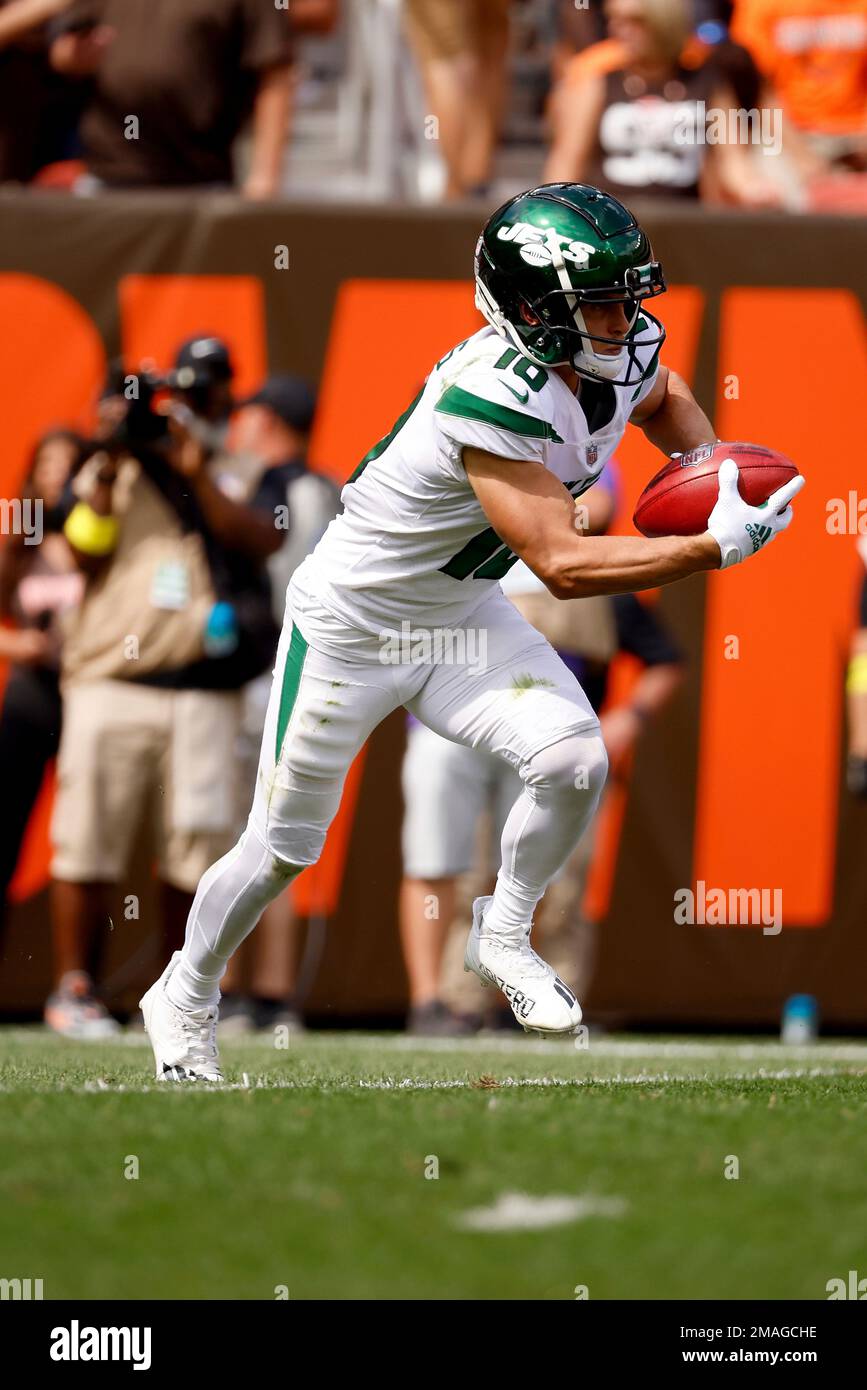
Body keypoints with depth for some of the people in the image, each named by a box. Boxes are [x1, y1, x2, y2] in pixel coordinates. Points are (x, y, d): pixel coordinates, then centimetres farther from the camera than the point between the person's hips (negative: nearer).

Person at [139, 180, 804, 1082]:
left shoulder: (618, 361, -11)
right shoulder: (494, 397, -37)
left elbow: (664, 396, 16)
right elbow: (563, 566, -39)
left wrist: (706, 465, -5)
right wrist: (717, 546, -41)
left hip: (460, 617, 7)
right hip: (350, 627, -7)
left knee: (572, 762, -17)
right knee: (281, 851, 7)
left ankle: (502, 938, 9)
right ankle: (185, 997, 34)